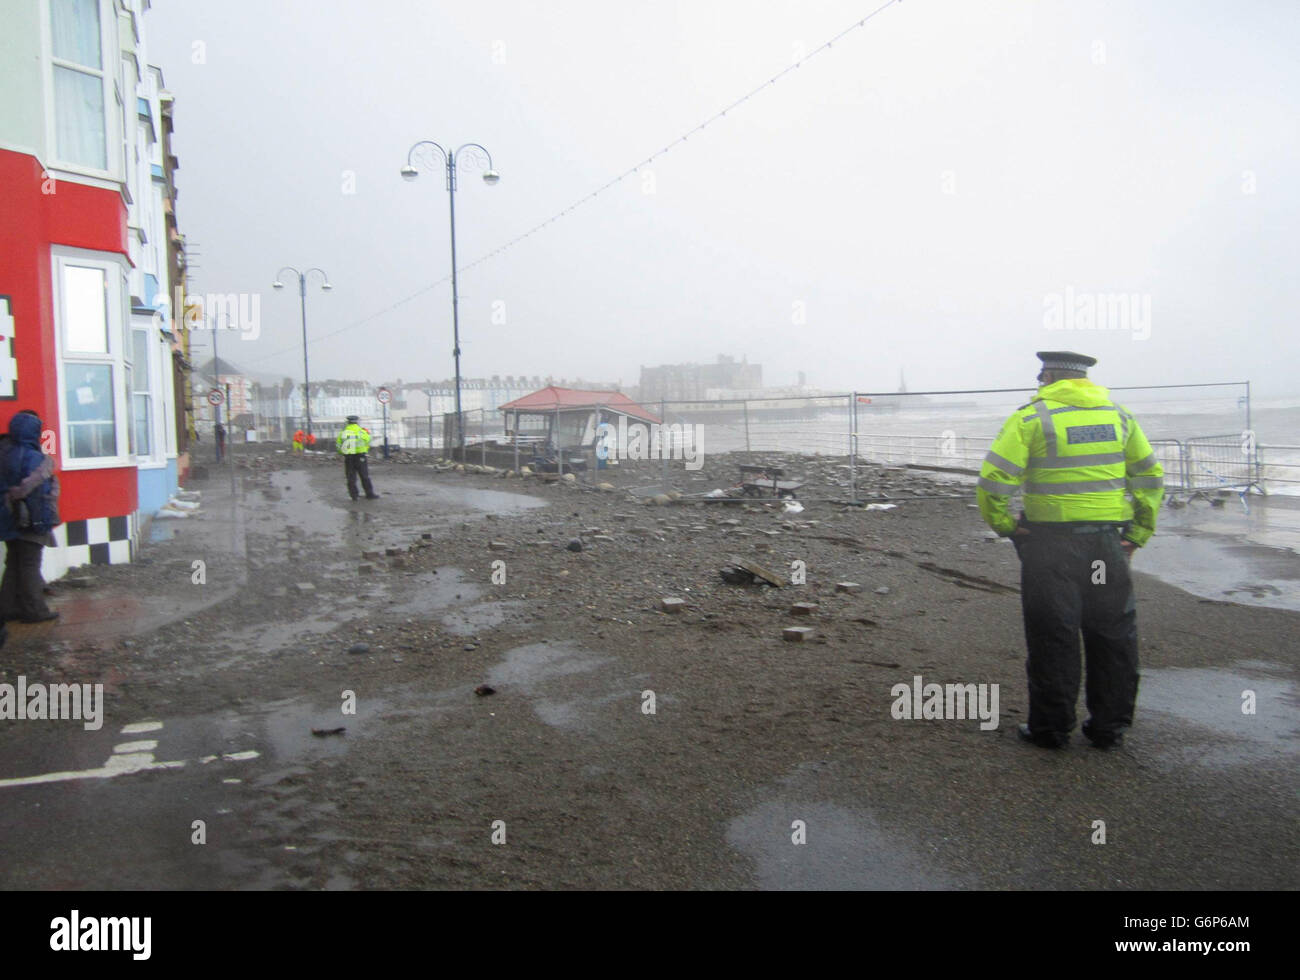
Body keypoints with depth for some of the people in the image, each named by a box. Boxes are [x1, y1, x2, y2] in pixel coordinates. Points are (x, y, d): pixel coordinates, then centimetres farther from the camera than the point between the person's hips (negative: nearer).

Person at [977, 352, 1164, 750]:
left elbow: (994, 479, -14)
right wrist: (1138, 533, 15)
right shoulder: (1119, 415, 10)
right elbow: (1151, 476, 14)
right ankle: (1109, 727, 23)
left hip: (1052, 544, -4)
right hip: (1108, 544, 4)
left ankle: (1051, 728, 13)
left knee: (1053, 639, 5)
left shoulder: (1032, 418, -6)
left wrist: (1003, 524, -2)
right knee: (1113, 637, 14)